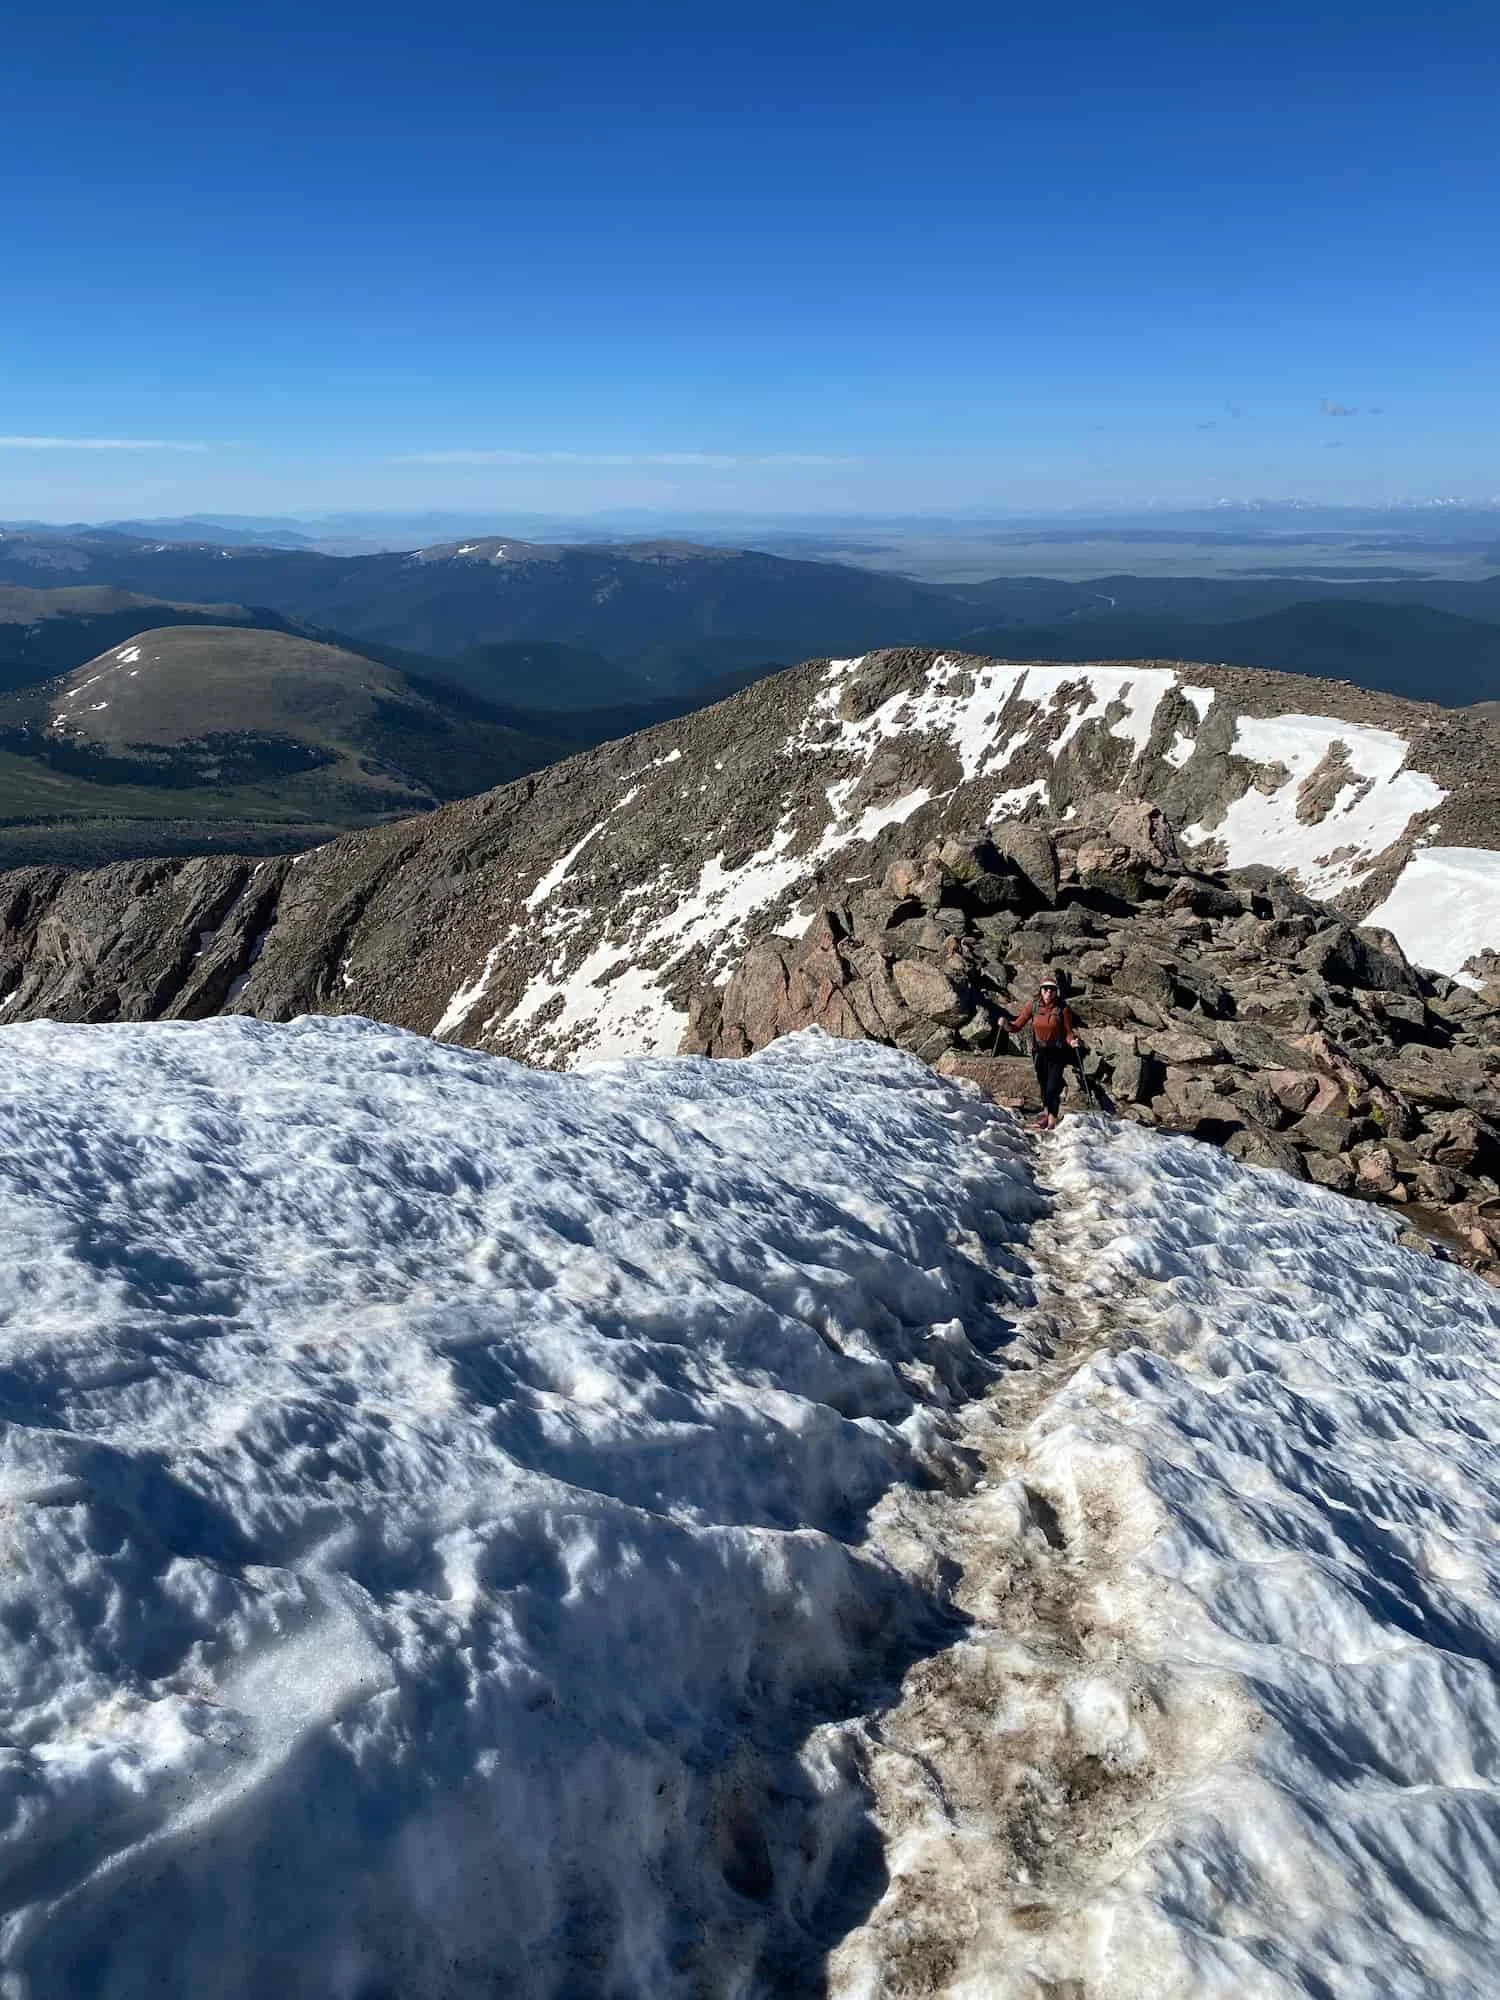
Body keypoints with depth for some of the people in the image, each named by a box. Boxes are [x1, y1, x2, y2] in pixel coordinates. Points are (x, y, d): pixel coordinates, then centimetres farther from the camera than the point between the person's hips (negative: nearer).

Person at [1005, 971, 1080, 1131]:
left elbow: (1068, 1032, -11)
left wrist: (1072, 1041, -32)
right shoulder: (1033, 1005, -9)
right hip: (1039, 1052, 3)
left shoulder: (1063, 1009, -16)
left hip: (1057, 1053, -3)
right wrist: (1006, 1025, -26)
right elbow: (1017, 1026, -7)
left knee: (1052, 1088, -10)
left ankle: (1051, 1121, 2)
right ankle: (1046, 1111, 45)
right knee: (1043, 1085, 20)